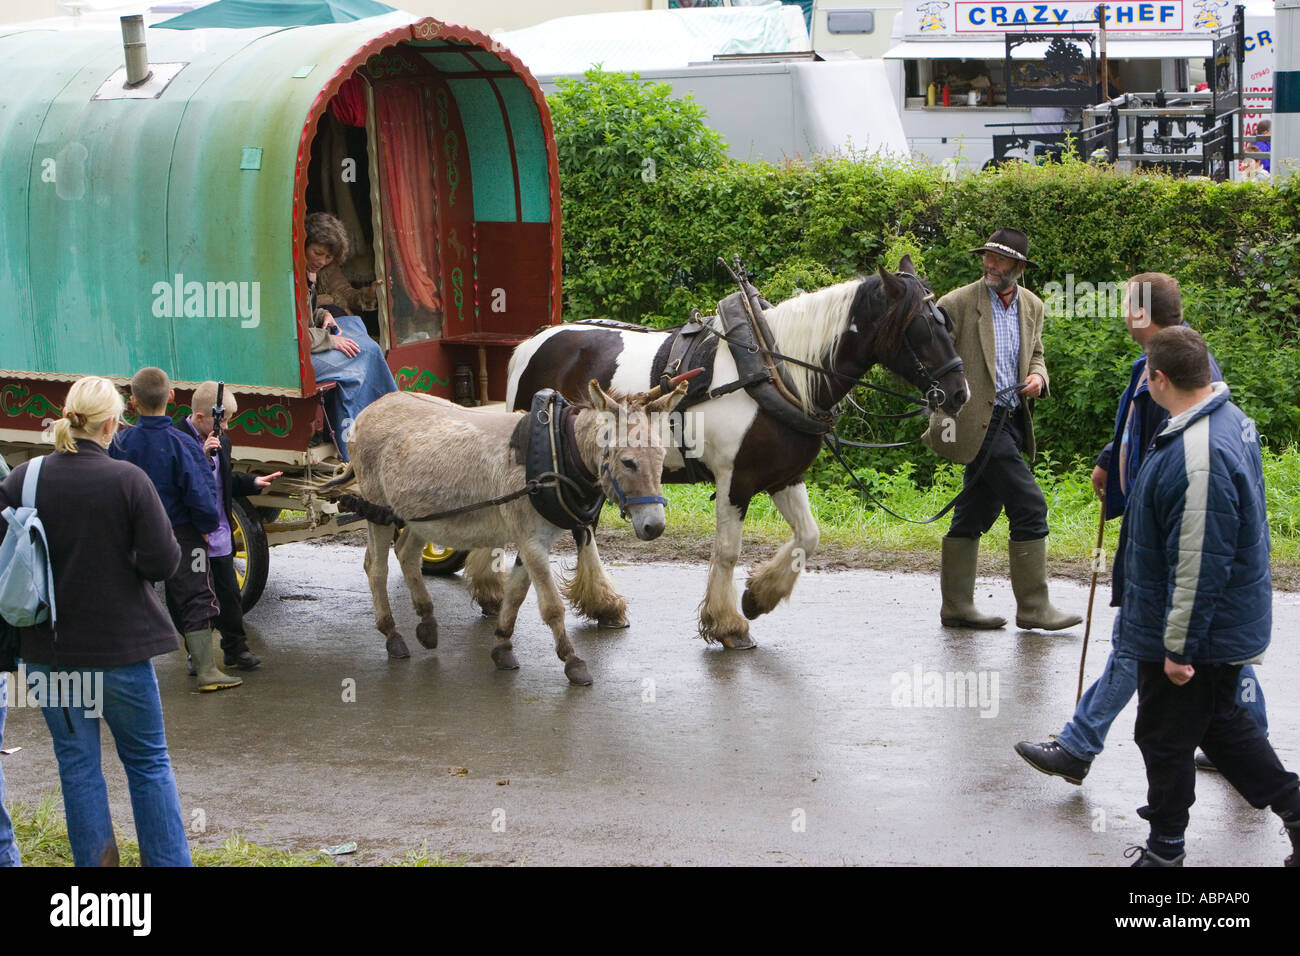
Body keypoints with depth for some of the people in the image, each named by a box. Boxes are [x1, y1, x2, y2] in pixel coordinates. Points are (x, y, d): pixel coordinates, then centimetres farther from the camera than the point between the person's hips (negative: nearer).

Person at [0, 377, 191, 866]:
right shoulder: (127, 480, -15)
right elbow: (163, 561, -15)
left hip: (48, 650, 2)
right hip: (119, 645, -2)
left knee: (77, 763, 12)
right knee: (148, 761, 13)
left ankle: (95, 858, 13)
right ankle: (169, 860, 16)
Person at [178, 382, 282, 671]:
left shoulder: (221, 441, 9)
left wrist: (253, 482, 5)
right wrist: (202, 458, -31)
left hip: (220, 536, 6)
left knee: (229, 594, 11)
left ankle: (236, 648, 23)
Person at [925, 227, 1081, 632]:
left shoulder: (1032, 306, 13)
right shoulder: (958, 303, -6)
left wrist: (1038, 377, 2)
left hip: (1011, 420, 7)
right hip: (978, 420, -7)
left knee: (975, 515, 12)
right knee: (1029, 506, -12)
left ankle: (956, 606, 19)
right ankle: (1033, 606, -5)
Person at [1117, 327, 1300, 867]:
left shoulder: (1197, 458, -31)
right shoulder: (1230, 419, 2)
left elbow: (1200, 566, -29)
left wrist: (1179, 645, -22)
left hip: (1191, 638, -10)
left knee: (1166, 738, 7)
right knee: (1220, 723, 22)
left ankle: (1164, 851, 23)